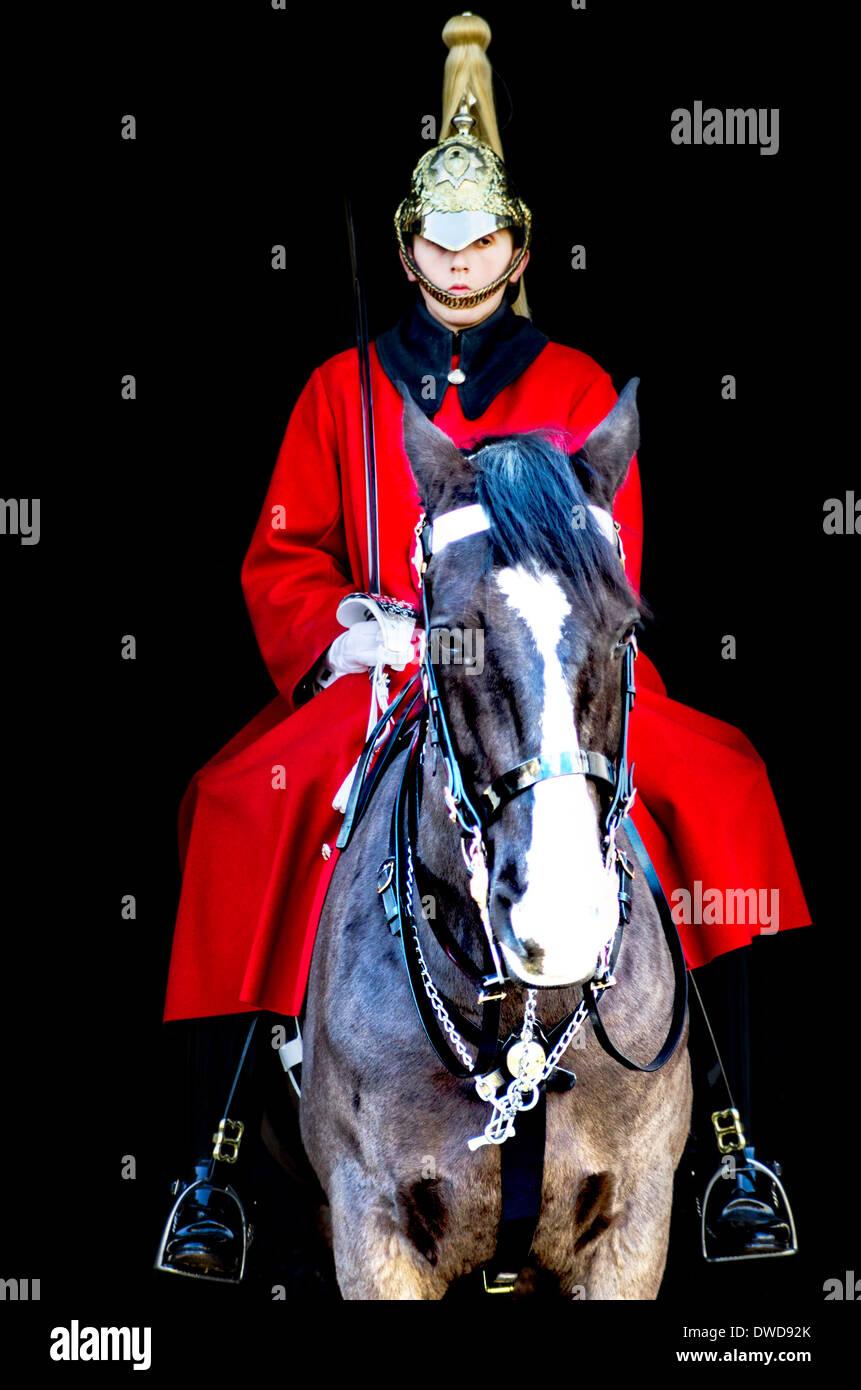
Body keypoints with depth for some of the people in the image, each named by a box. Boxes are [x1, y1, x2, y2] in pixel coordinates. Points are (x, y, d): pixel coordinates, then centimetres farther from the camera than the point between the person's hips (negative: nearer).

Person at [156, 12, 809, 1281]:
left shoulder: (578, 391, 10)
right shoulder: (342, 390, 12)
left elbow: (606, 568, 4)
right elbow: (281, 558, 9)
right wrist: (339, 634, -11)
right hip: (371, 686, 0)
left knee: (709, 782, -25)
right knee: (247, 805, -26)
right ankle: (214, 1159, -20)